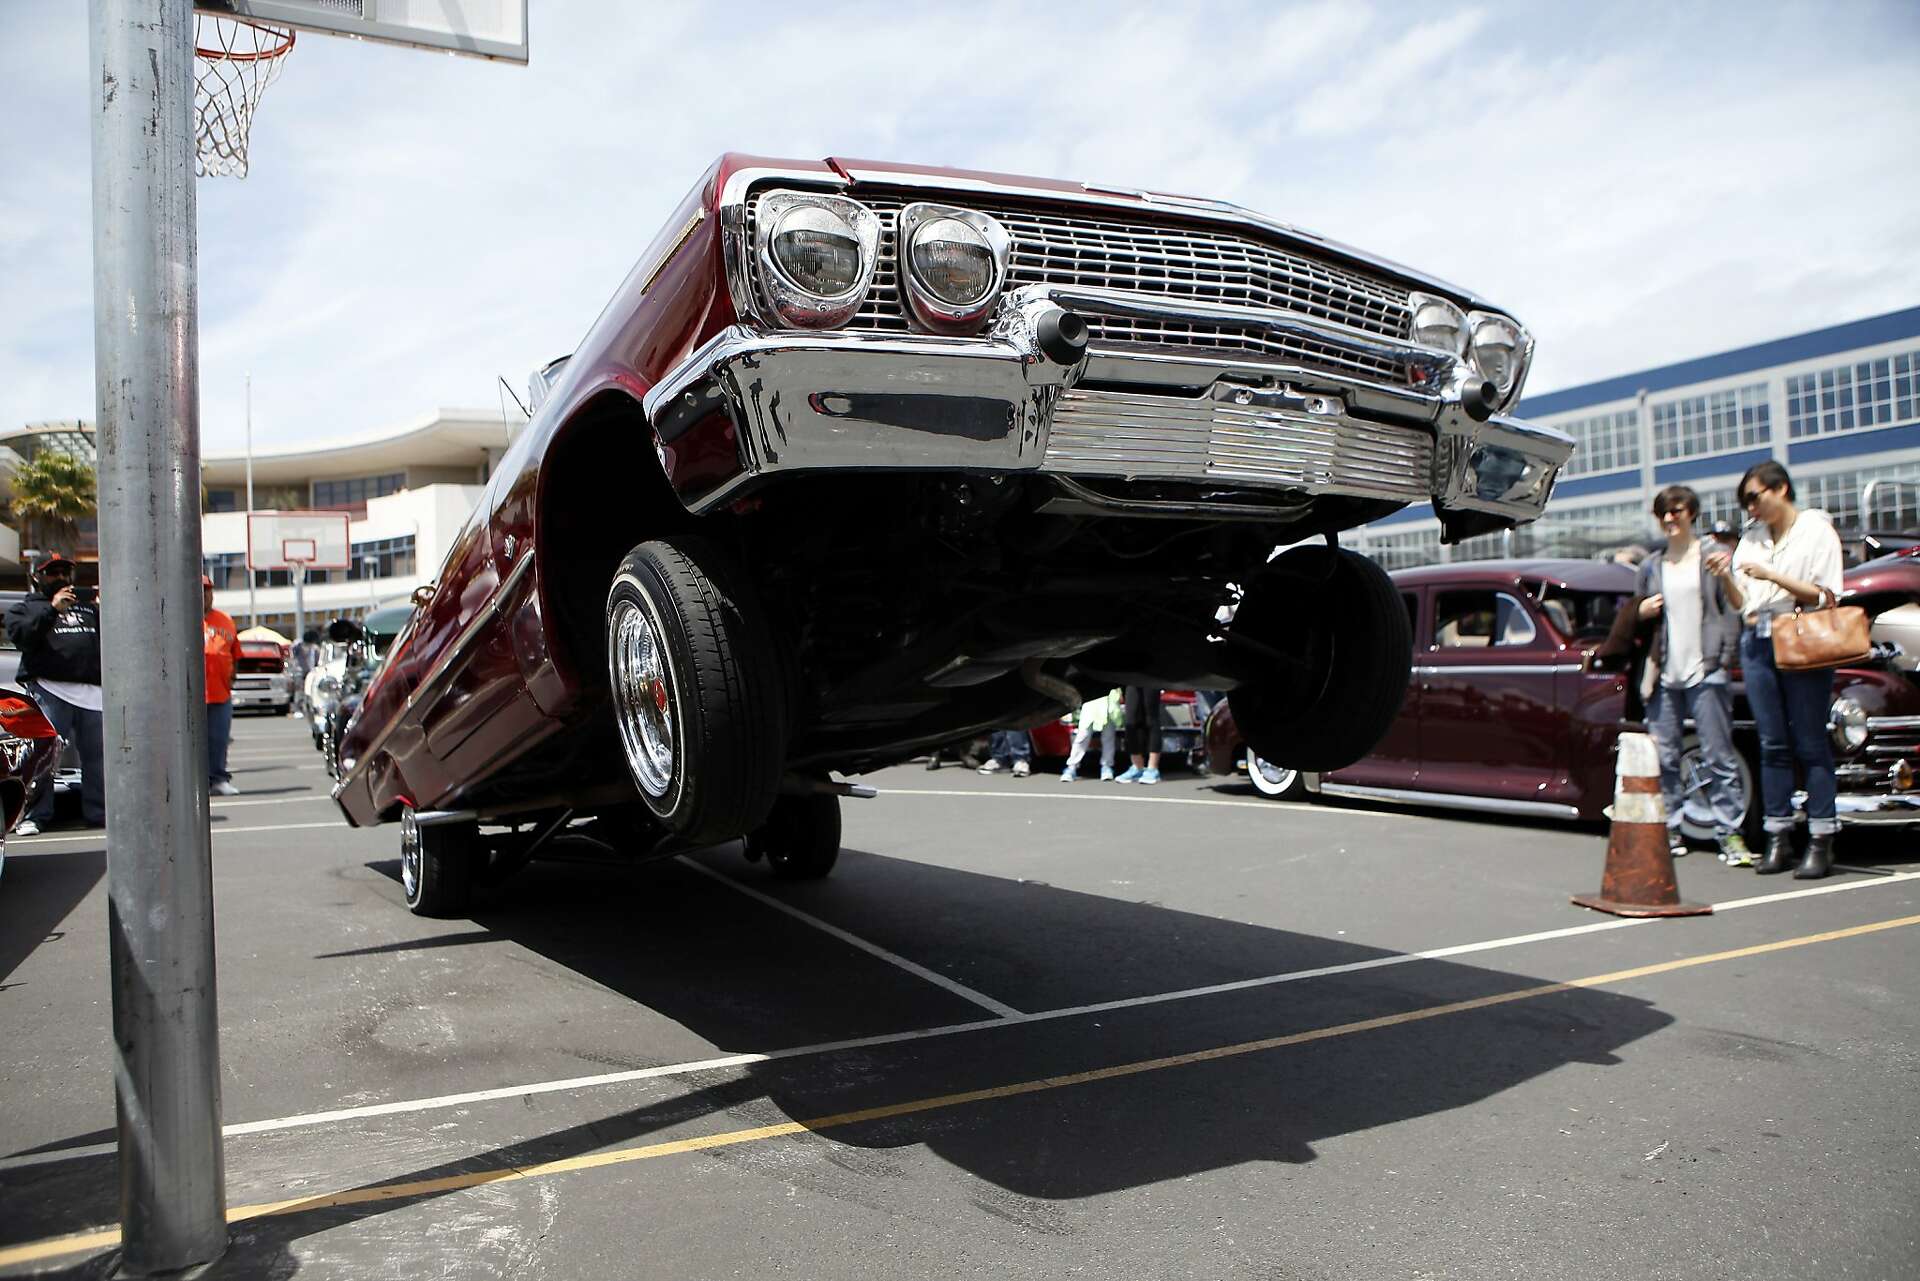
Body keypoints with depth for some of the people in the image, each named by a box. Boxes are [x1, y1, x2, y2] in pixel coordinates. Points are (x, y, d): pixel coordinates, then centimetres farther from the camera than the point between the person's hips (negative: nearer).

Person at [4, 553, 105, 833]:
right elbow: (19, 636, -4)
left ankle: (98, 812, 8)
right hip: (48, 687, -3)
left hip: (91, 691, 3)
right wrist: (52, 609, -14)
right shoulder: (26, 606, 16)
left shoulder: (87, 601, 25)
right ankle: (34, 815, -8)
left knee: (97, 753, 2)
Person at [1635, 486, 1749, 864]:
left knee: (1718, 757, -4)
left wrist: (1725, 659, -10)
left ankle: (1731, 834, -2)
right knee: (1664, 758, 4)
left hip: (1704, 673, -4)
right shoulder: (1650, 567, 16)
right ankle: (1670, 830, 10)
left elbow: (1731, 609, 0)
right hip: (1664, 675, 4)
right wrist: (1641, 611, 0)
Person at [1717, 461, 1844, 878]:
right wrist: (1725, 577, -4)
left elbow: (1826, 596, -8)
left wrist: (1772, 575, -15)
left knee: (1810, 745, -4)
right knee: (1772, 745, 6)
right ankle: (1778, 837, 10)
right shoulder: (1752, 539, 15)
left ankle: (1821, 841, 0)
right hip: (1757, 644, 5)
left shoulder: (1817, 530, 0)